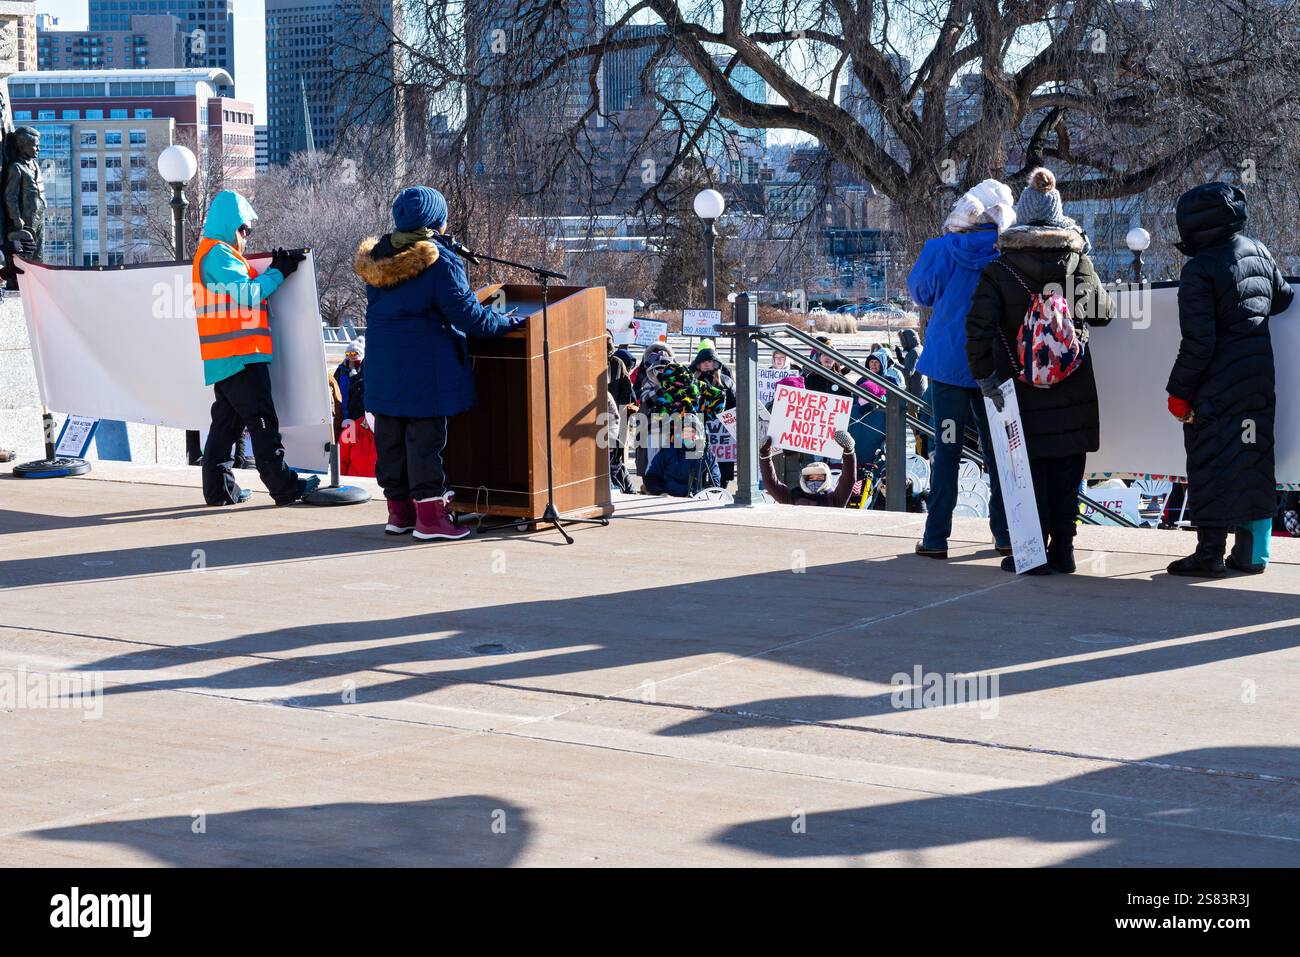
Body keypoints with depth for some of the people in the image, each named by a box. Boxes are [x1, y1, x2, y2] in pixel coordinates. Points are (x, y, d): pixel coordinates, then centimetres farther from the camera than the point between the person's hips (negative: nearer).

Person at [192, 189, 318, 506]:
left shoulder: (213, 252, 21)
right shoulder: (218, 253, -12)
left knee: (228, 420, 11)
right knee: (262, 421, -7)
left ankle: (219, 489, 11)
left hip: (225, 358, 10)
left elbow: (243, 288, 18)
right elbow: (247, 293, -18)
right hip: (239, 354, -10)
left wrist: (277, 268, 11)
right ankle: (285, 488, -5)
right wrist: (278, 272, -8)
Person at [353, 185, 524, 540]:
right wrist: (507, 322, -1)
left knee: (390, 435, 12)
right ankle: (429, 515, -3)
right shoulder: (439, 261, -14)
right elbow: (468, 314, -15)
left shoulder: (377, 257, 9)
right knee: (425, 435, -4)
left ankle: (398, 509, 20)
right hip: (425, 364, -7)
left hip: (382, 362, 7)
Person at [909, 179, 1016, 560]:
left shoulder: (941, 251, -11)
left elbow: (920, 292, 6)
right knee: (997, 450, 11)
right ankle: (1006, 535, 14)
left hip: (948, 362, -1)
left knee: (947, 449, 3)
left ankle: (936, 538, 2)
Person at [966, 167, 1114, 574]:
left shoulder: (998, 271, -7)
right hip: (1075, 393, 2)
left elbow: (978, 328, -16)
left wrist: (984, 376, -11)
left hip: (1023, 390, -2)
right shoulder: (1080, 264, 0)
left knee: (1029, 470, 5)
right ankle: (1063, 549, 14)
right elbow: (1104, 312, 11)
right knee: (1066, 472, 11)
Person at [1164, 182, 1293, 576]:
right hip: (1259, 375, 7)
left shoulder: (1199, 269, -17)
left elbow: (1198, 341, -17)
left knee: (1211, 463, 1)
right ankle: (1253, 551, 16)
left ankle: (1210, 553, 4)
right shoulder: (1257, 252, 5)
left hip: (1217, 384, -7)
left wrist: (1179, 392, -10)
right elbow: (1281, 297, 21)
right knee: (1254, 459, 12)